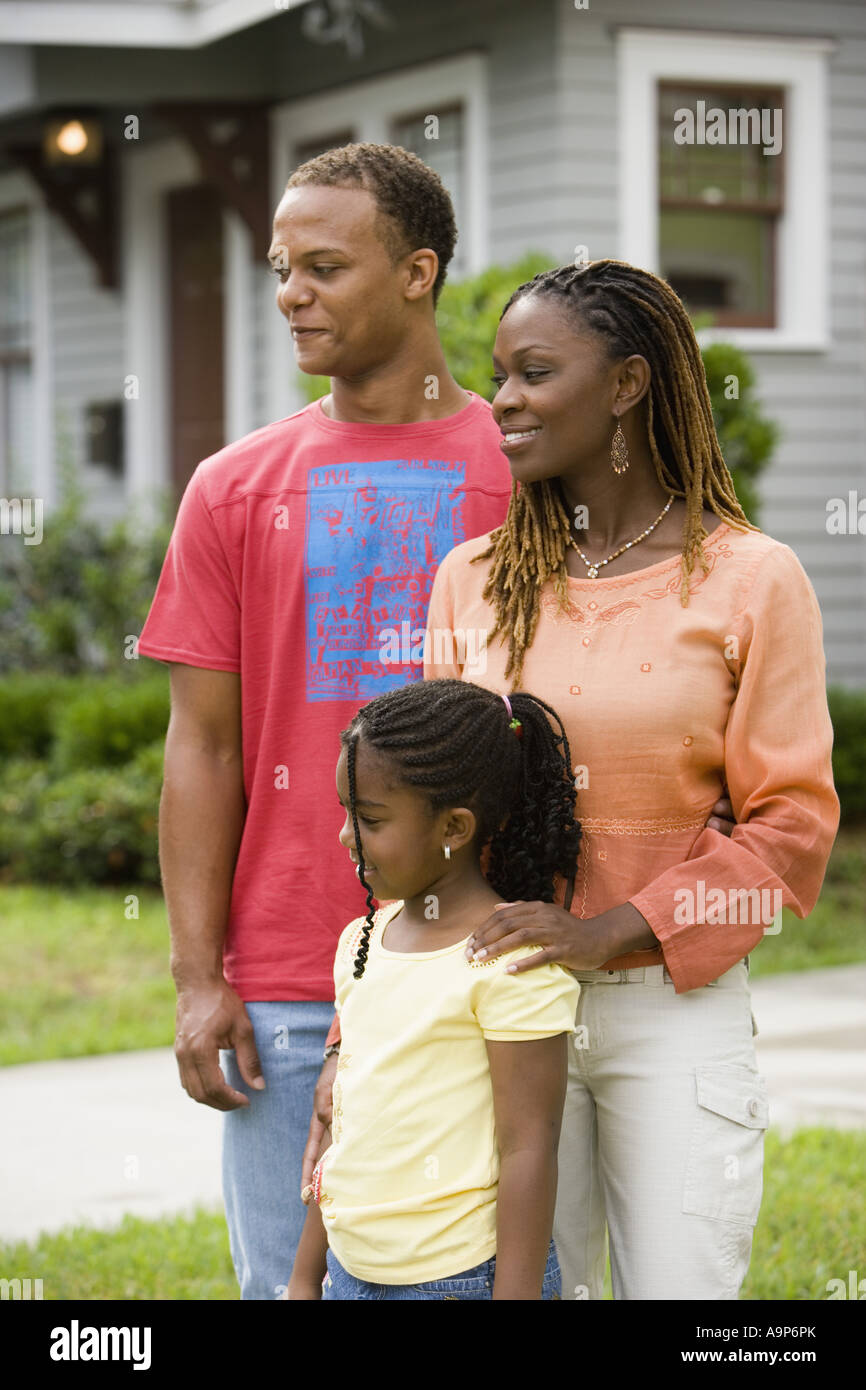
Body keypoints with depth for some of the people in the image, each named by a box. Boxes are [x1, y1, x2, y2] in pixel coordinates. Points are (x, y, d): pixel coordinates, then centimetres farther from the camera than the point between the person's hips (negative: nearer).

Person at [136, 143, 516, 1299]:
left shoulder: (527, 476, 2)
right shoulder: (236, 489, 8)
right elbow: (204, 748, 7)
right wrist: (198, 980, -1)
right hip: (287, 994, 2)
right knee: (291, 1279, 5)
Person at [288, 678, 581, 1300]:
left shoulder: (513, 959, -14)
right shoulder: (361, 941, 8)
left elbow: (528, 1150, -14)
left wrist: (516, 1295, -16)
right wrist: (305, 1278, 18)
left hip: (468, 1277, -7)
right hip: (353, 1272, 7)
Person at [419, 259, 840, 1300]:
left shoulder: (751, 579, -4)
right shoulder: (473, 578, 6)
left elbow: (790, 825, -5)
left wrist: (607, 933, -16)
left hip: (675, 1009, -2)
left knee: (681, 1282, 1)